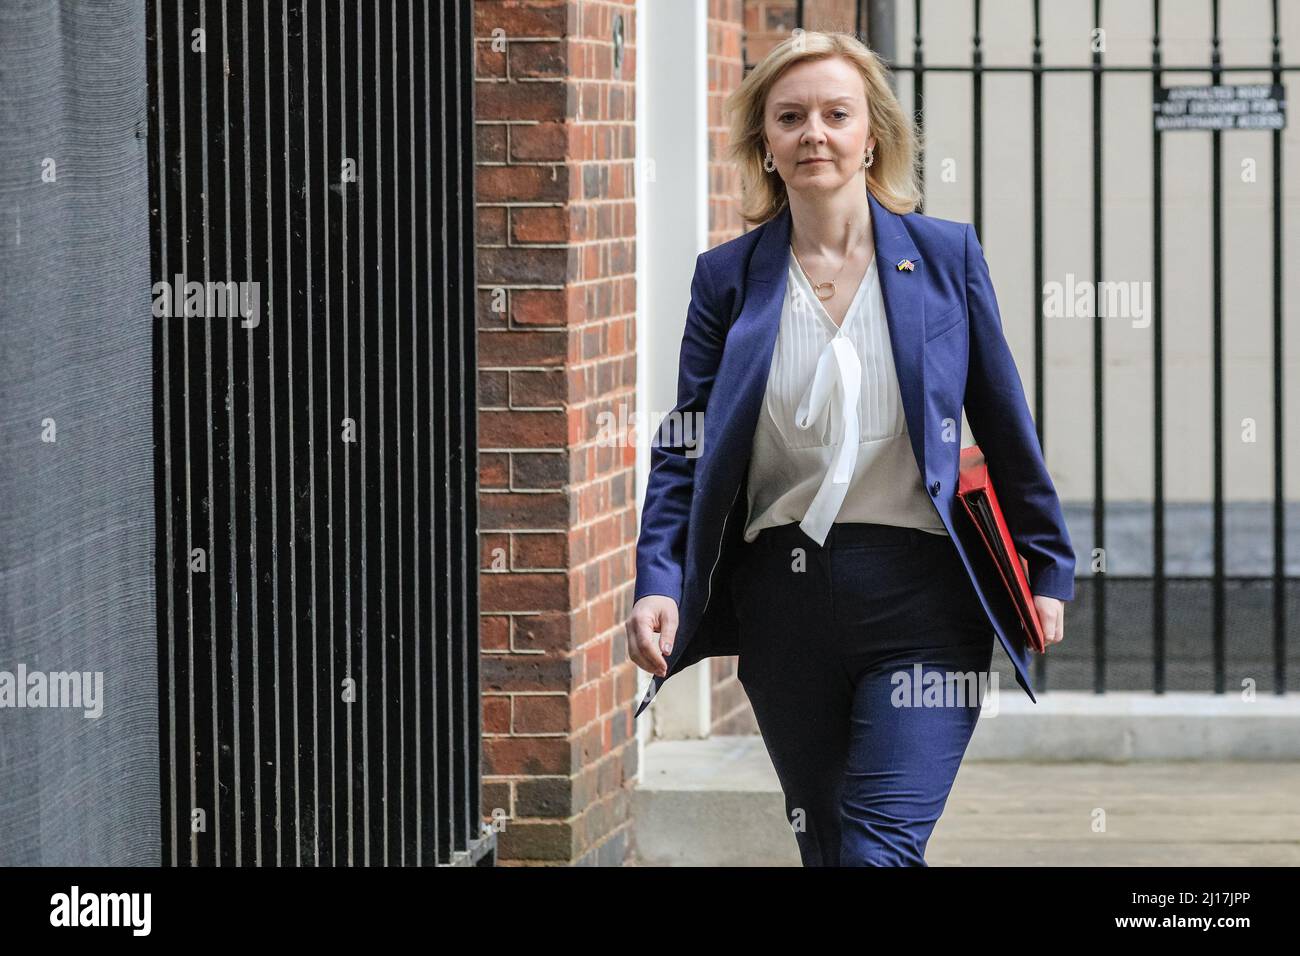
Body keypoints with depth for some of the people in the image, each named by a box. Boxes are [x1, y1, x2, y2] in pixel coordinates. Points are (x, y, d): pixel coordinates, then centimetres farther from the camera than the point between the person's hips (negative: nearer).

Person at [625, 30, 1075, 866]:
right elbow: (684, 450, 4)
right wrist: (659, 583, -9)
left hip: (920, 603, -3)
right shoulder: (728, 278, 6)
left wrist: (1047, 569, 8)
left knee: (881, 852, -14)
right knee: (824, 851, 12)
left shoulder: (947, 256, 3)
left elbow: (1005, 427, 7)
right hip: (783, 601, 3)